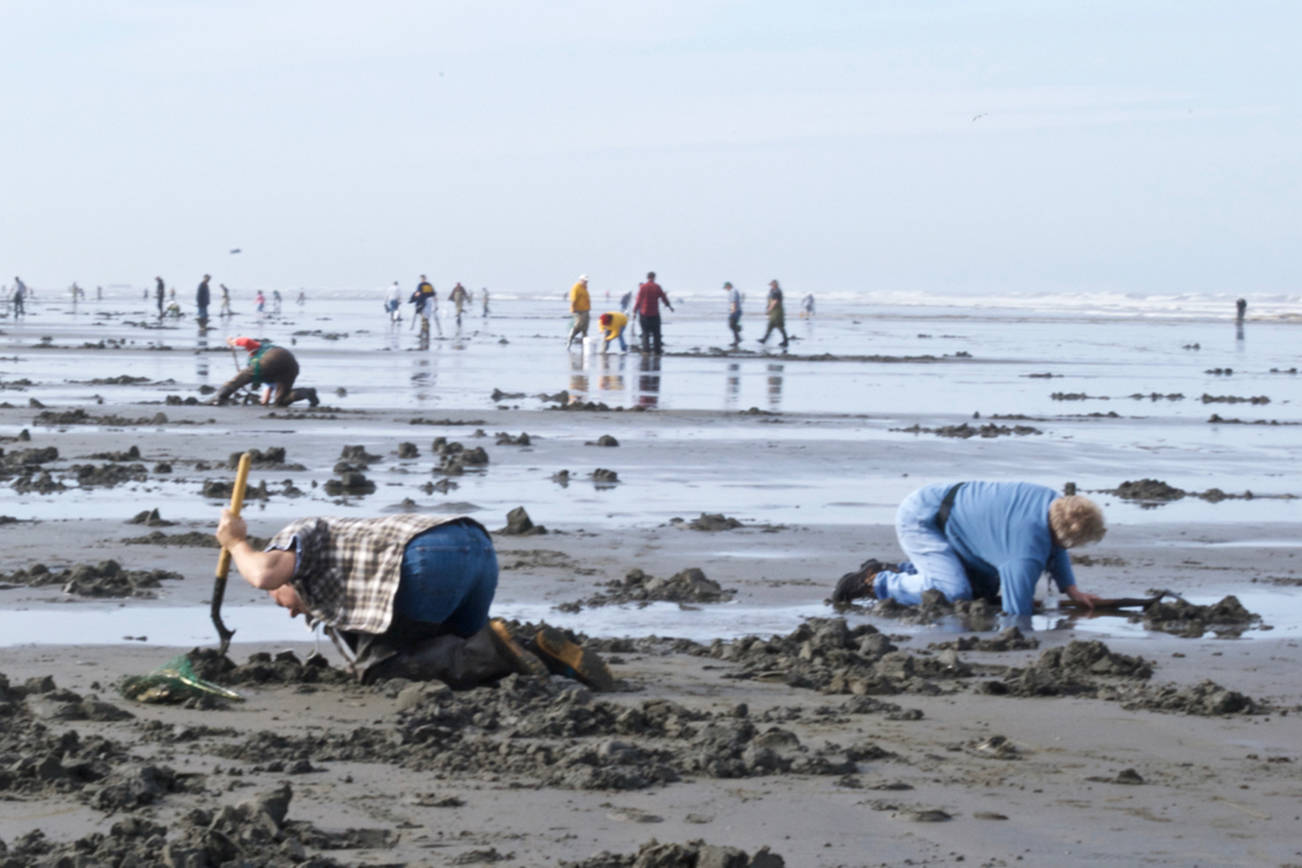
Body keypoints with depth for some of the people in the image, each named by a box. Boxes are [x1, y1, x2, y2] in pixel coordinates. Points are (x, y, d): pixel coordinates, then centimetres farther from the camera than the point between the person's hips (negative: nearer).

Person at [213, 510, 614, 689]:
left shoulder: (297, 534, 20)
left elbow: (265, 575, -2)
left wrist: (236, 544, 17)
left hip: (431, 556, -9)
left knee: (373, 668, 4)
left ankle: (488, 649, -15)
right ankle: (544, 653, -2)